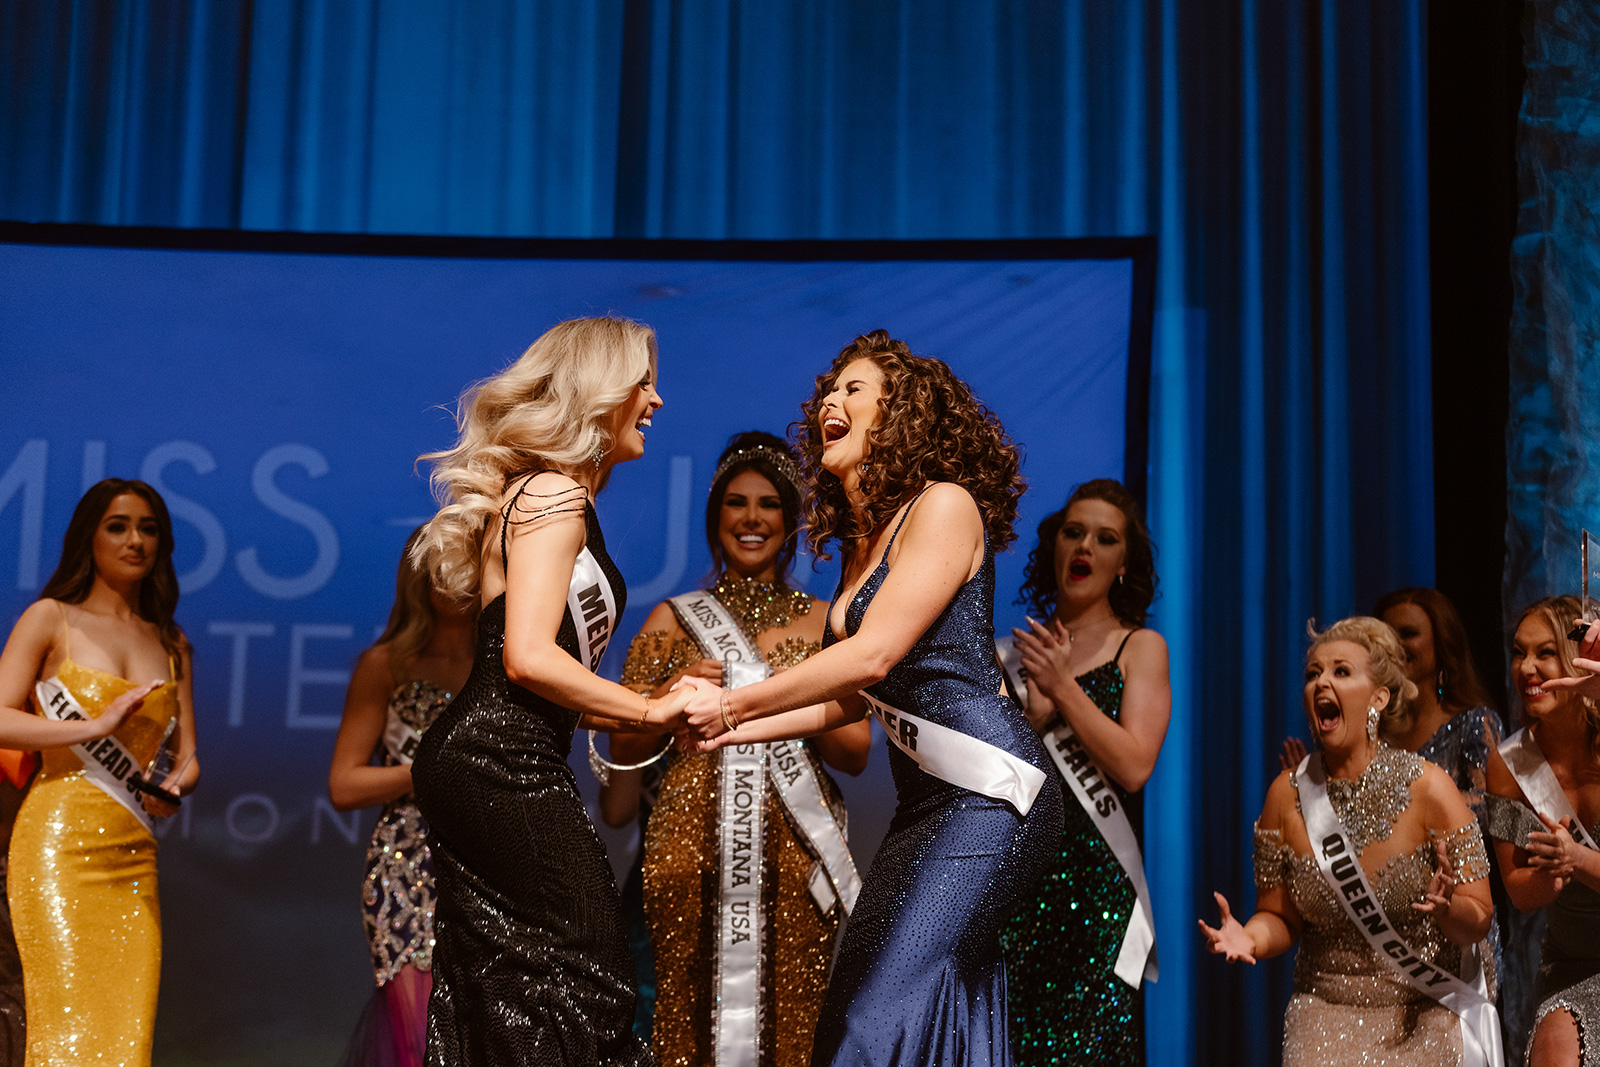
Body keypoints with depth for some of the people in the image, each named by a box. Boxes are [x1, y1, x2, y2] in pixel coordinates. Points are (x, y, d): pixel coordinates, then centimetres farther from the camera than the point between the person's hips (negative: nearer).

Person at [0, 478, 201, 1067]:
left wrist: (173, 788, -5)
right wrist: (99, 726, -14)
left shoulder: (170, 642, 18)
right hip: (59, 845, -5)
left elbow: (187, 755, 16)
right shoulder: (52, 619, 4)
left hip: (134, 853, 5)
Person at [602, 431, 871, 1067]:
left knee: (793, 1012, -5)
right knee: (693, 1014, -4)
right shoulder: (672, 620, 10)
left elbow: (857, 753, 6)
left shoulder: (823, 622, 11)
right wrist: (671, 698, -8)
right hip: (693, 842, 0)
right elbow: (624, 748, 9)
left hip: (795, 848, 0)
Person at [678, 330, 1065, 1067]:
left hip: (988, 791, -9)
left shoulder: (944, 505, -9)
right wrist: (730, 731, 13)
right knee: (857, 998, 6)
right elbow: (851, 700, 19)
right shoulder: (861, 542, 17)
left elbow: (872, 657, -17)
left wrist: (732, 706, -11)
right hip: (927, 797, 9)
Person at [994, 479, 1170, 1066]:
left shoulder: (1140, 648, 6)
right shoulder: (1014, 652, 13)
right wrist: (1035, 710, -8)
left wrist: (1063, 687, -7)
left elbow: (1134, 766, -7)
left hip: (1099, 880, -2)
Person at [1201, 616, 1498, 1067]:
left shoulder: (1428, 788, -11)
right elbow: (1280, 918, 5)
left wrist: (1447, 909, -29)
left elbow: (1478, 923, -7)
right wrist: (1249, 937, -17)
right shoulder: (1287, 795, -3)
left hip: (1424, 1017, -1)